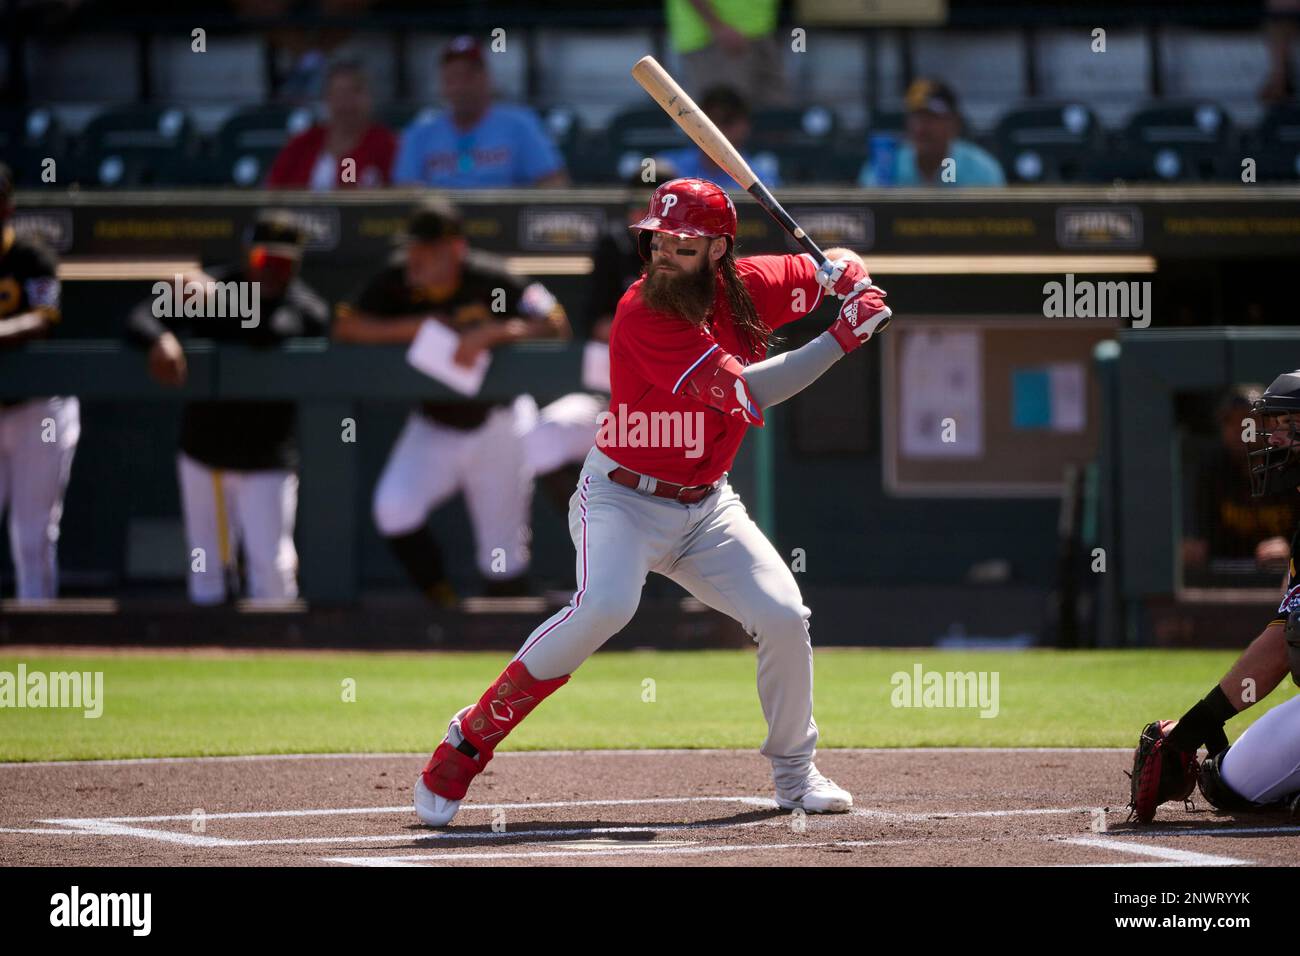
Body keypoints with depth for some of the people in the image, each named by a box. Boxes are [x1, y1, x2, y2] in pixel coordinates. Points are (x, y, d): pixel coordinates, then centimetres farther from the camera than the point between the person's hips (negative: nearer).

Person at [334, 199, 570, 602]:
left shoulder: (488, 281, -21)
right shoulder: (397, 281, -13)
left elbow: (555, 324, -26)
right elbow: (344, 327, -18)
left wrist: (491, 333, -40)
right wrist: (413, 326, -28)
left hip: (495, 428, -2)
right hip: (432, 429, 2)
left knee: (503, 562, 1)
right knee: (394, 507, -23)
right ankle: (441, 602, -3)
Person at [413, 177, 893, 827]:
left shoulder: (747, 287, -3)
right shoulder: (644, 314, -23)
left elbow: (833, 266, 14)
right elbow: (744, 393, -30)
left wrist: (849, 275, -12)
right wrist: (841, 339, -28)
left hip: (705, 506, 6)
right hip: (623, 498, -6)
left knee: (784, 619, -6)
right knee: (605, 605, -31)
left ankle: (794, 772, 17)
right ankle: (468, 742, -21)